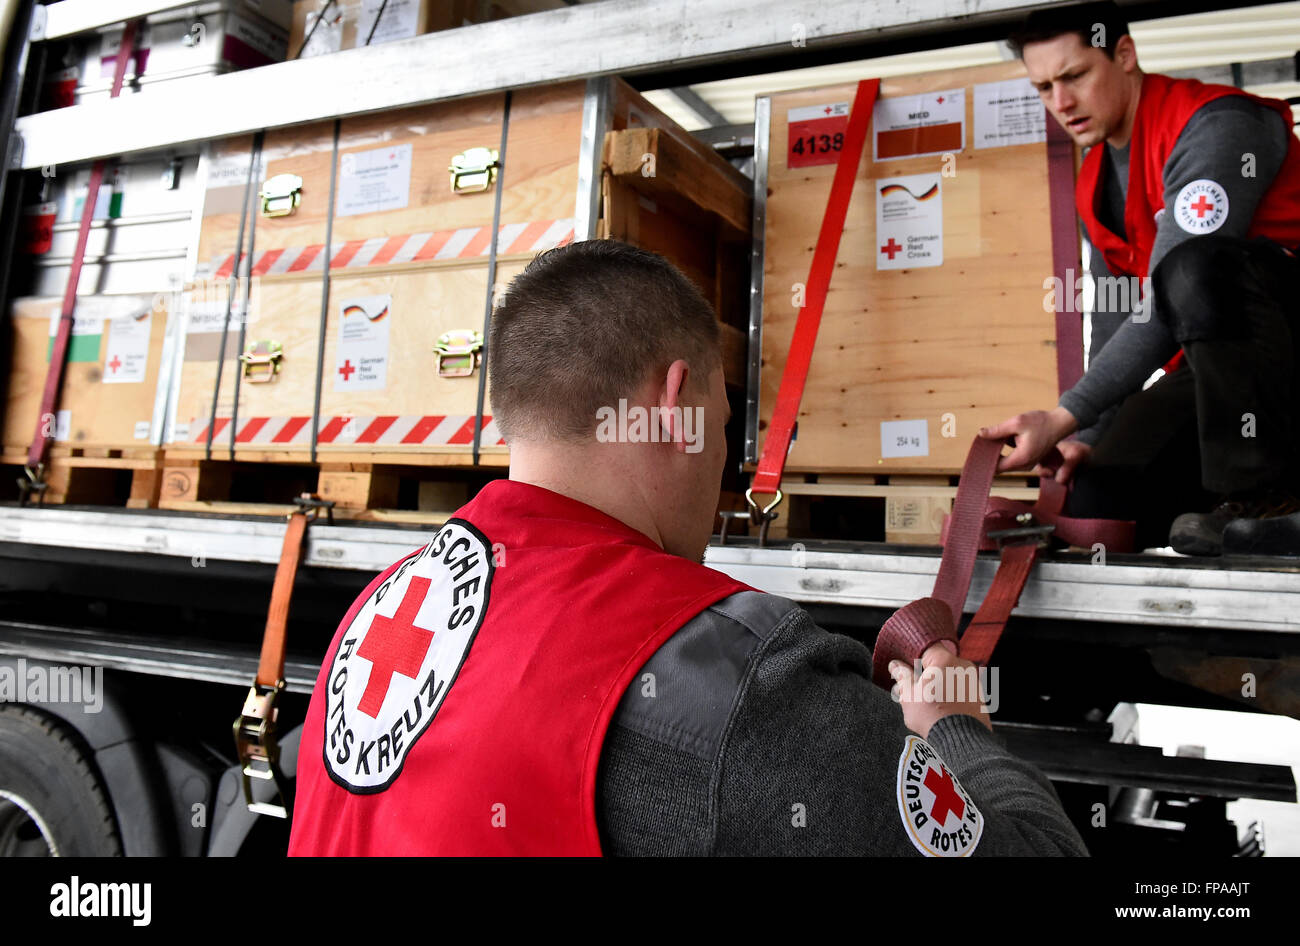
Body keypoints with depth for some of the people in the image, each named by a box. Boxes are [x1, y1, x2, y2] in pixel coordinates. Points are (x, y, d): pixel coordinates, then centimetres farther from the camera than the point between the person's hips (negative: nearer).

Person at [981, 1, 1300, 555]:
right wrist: (1087, 440, 1)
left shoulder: (1214, 126, -15)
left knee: (1194, 265, -38)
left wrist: (1064, 417, -31)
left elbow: (1166, 309, -27)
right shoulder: (1096, 187, 11)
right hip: (1208, 361, 7)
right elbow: (1114, 326, 12)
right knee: (1097, 506, -9)